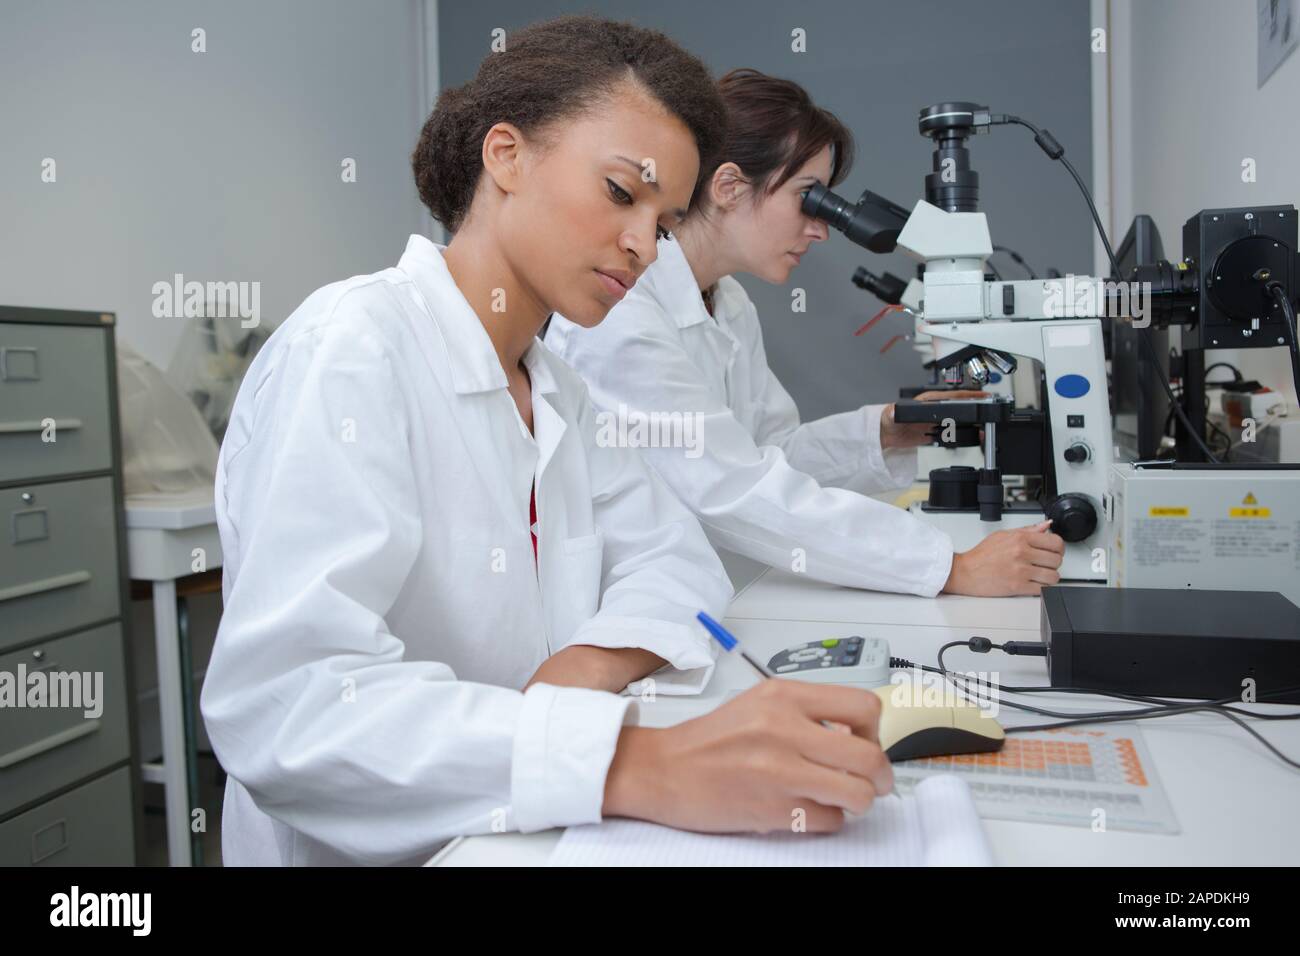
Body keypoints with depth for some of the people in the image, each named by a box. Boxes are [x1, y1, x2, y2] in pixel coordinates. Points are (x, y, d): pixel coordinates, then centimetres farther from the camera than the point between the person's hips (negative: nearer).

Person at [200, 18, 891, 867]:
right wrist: (639, 766, -36)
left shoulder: (552, 389, 9)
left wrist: (597, 662, -17)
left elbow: (674, 552, 4)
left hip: (516, 834, 6)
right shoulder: (351, 348, -16)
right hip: (381, 845, -6)